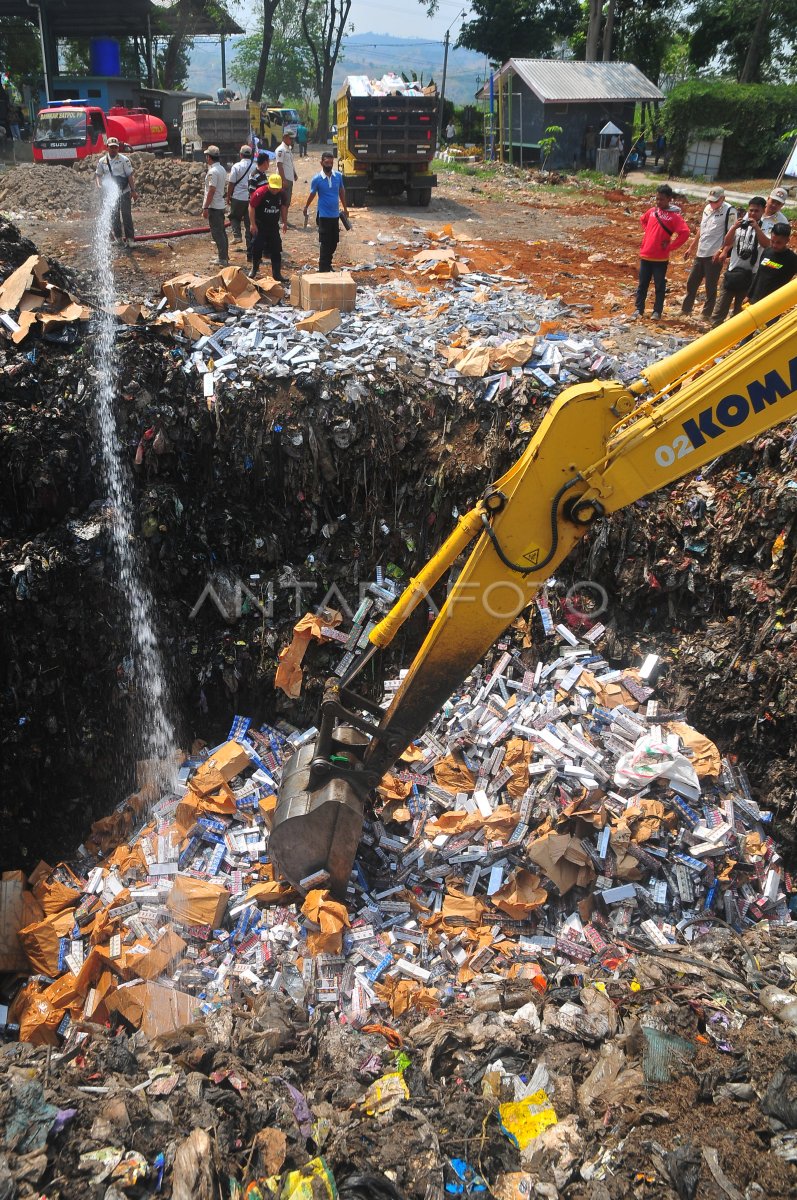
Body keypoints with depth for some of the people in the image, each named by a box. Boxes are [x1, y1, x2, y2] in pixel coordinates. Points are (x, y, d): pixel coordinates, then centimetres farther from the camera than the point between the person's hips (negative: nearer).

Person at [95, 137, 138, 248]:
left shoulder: (124, 160, -6)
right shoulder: (102, 161, 5)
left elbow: (130, 176, -6)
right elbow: (98, 175, 12)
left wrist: (133, 191, -12)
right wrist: (99, 185, -8)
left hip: (124, 192, -4)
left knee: (126, 215, -5)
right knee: (114, 216, 9)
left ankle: (129, 238, -2)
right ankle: (118, 237, 19)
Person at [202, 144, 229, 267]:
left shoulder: (213, 171, -19)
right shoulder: (222, 169, 11)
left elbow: (211, 191, -22)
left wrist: (205, 208, -19)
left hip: (214, 206, -10)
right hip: (221, 205, 10)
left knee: (217, 233, -5)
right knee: (221, 232, 15)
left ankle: (223, 259, -4)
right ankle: (225, 257, 22)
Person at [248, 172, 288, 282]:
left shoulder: (281, 194, -3)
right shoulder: (260, 193, -19)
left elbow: (283, 207, 14)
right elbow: (251, 207, -14)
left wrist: (285, 222, 15)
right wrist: (252, 224, -16)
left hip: (274, 226, 4)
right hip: (260, 226, -4)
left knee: (276, 249, 3)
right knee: (257, 247, -2)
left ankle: (277, 273, 10)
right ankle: (254, 269, 19)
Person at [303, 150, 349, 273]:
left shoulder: (338, 175, -1)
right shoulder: (316, 179, -11)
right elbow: (312, 194, 4)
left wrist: (345, 208, 19)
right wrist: (306, 207, 15)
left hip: (335, 214, 5)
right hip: (324, 215, -5)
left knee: (334, 243, 12)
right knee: (325, 244, -3)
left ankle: (328, 265, 30)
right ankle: (323, 269, 4)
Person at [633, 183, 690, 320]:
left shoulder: (674, 215, -9)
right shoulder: (652, 211, 6)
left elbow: (684, 233, -18)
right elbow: (642, 220, 27)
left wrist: (670, 246, -15)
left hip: (661, 258, -5)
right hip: (645, 255, 5)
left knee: (659, 286, 6)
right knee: (642, 284, 12)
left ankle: (657, 311, 14)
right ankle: (639, 308, 22)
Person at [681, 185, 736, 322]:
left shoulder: (729, 211, -12)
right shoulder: (708, 208, 11)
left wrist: (722, 252, -21)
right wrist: (691, 247, 20)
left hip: (715, 256, -8)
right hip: (700, 254, 8)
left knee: (710, 287, 0)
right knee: (691, 283, 15)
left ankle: (707, 314, 10)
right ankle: (685, 309, 27)